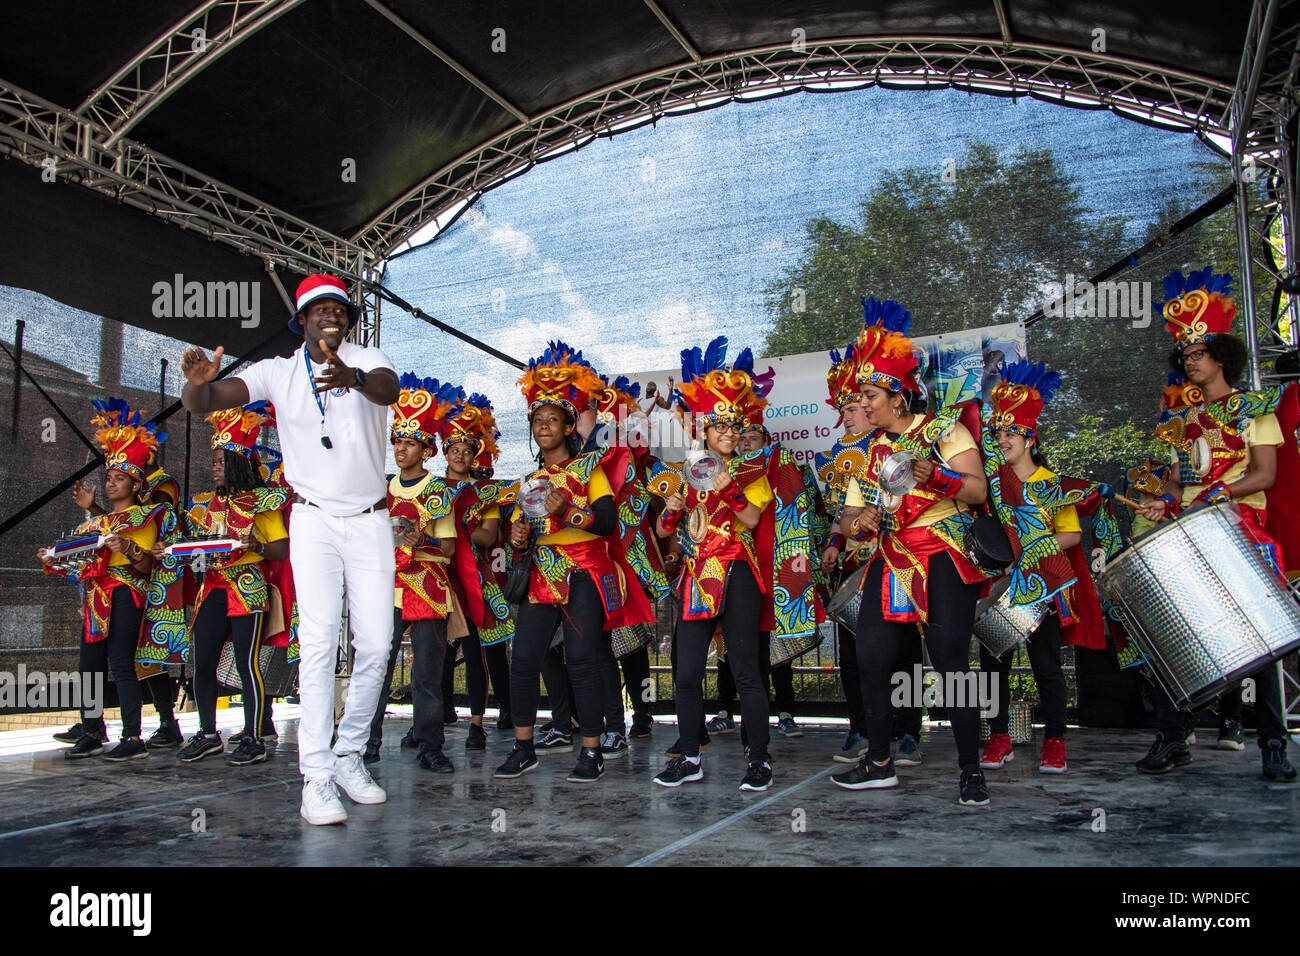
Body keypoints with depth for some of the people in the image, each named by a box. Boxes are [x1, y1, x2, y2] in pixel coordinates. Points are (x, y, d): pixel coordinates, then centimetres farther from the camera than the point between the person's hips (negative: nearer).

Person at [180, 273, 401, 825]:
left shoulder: (368, 361, -3)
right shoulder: (278, 373, 0)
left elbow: (388, 390, -28)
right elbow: (202, 403, -11)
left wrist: (354, 378, -51)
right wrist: (198, 381, -36)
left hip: (370, 520, 1)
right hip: (314, 520, -1)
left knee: (376, 644, 1)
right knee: (318, 640, -13)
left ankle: (349, 755, 17)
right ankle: (316, 778, -13)